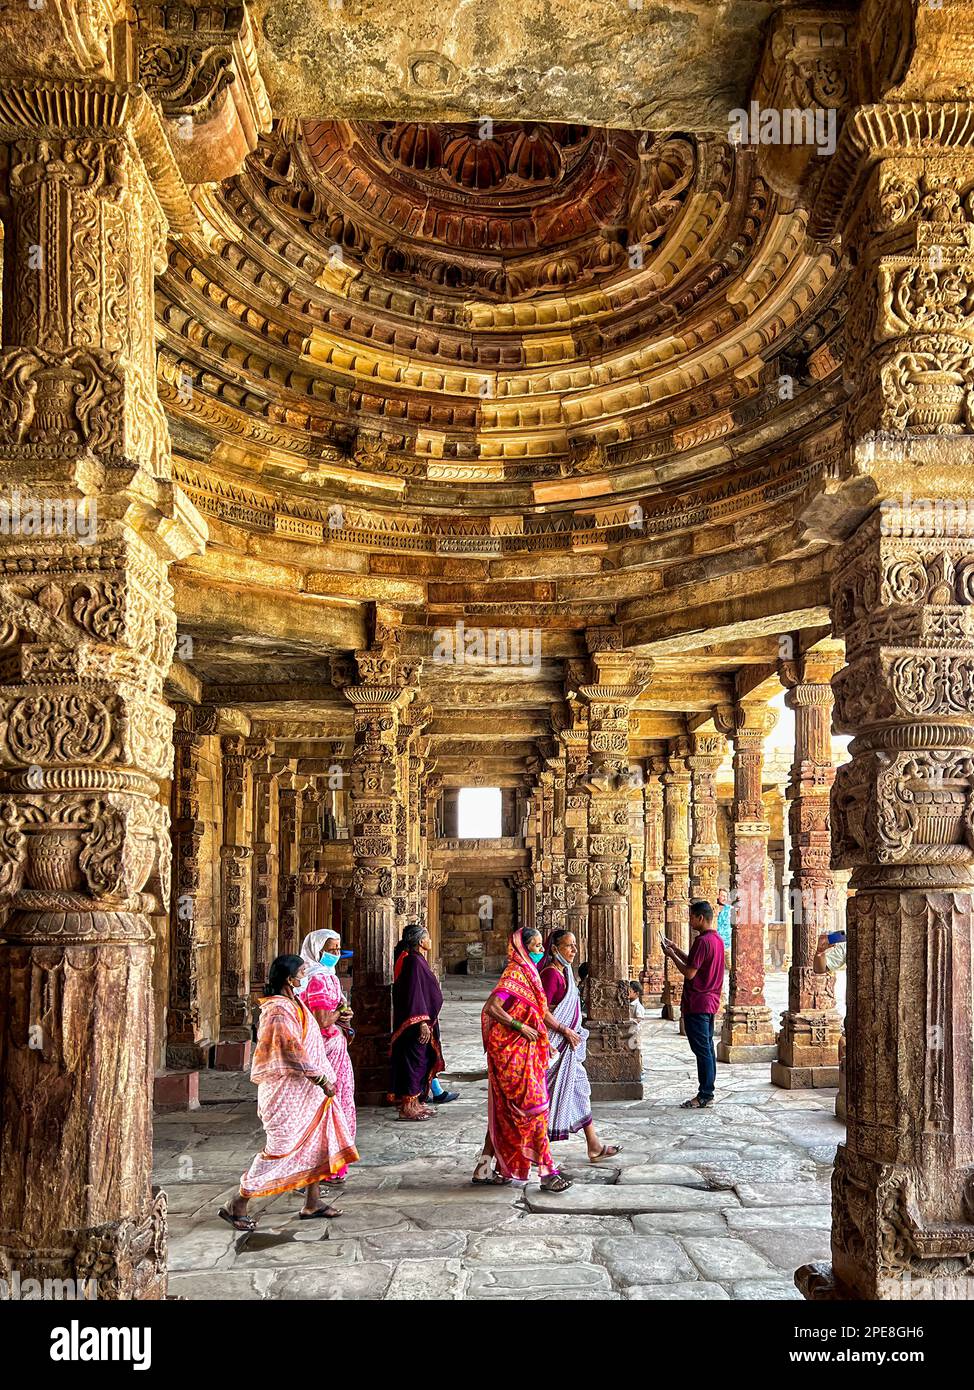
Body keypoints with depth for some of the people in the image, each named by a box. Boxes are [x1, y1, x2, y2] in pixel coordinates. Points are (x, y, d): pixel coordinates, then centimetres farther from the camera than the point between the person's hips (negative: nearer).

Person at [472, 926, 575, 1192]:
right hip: (514, 1052, -9)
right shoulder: (515, 973, -15)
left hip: (525, 1051, 9)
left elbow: (541, 1013, 22)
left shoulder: (529, 973, 15)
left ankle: (484, 1168, 19)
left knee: (505, 1110, 12)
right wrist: (520, 1027, -21)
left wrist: (564, 1030, 15)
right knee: (533, 1106, -7)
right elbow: (491, 1008, -24)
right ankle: (547, 1172, -4)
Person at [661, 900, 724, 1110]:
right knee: (707, 1049, 13)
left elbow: (689, 972, -19)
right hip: (710, 1002, 10)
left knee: (702, 1050, -5)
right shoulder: (717, 940, 13)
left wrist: (671, 956, -7)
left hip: (697, 1004, -10)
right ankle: (707, 1092, 18)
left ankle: (704, 1096, -2)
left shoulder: (702, 941, -18)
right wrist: (676, 949, 16)